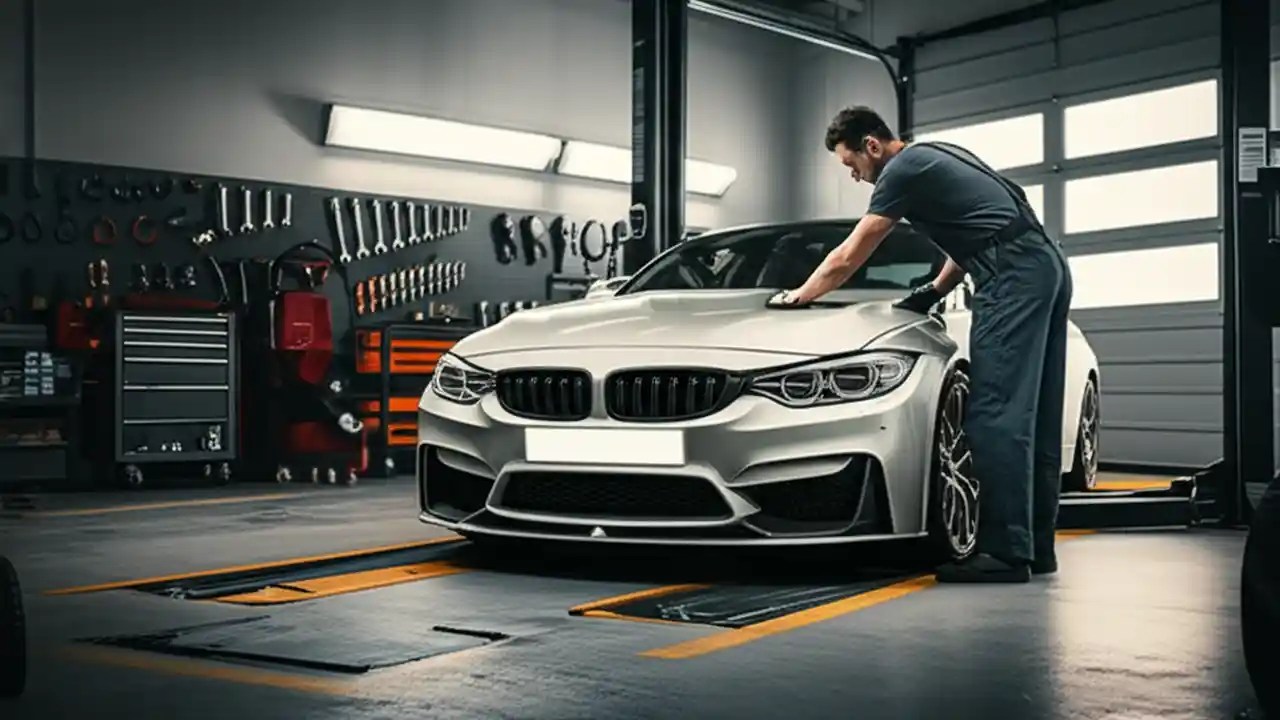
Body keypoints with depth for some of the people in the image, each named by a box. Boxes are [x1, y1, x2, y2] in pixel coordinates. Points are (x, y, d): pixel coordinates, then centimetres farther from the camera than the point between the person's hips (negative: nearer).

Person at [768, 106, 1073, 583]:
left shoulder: (904, 169, -3)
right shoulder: (934, 158, 26)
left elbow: (848, 259, 1)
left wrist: (799, 296, 14)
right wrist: (936, 290, 22)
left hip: (1014, 278, -10)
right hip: (1047, 266, 10)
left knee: (997, 416, -13)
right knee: (1035, 417, 9)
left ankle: (1006, 552, -15)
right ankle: (1037, 547, 12)